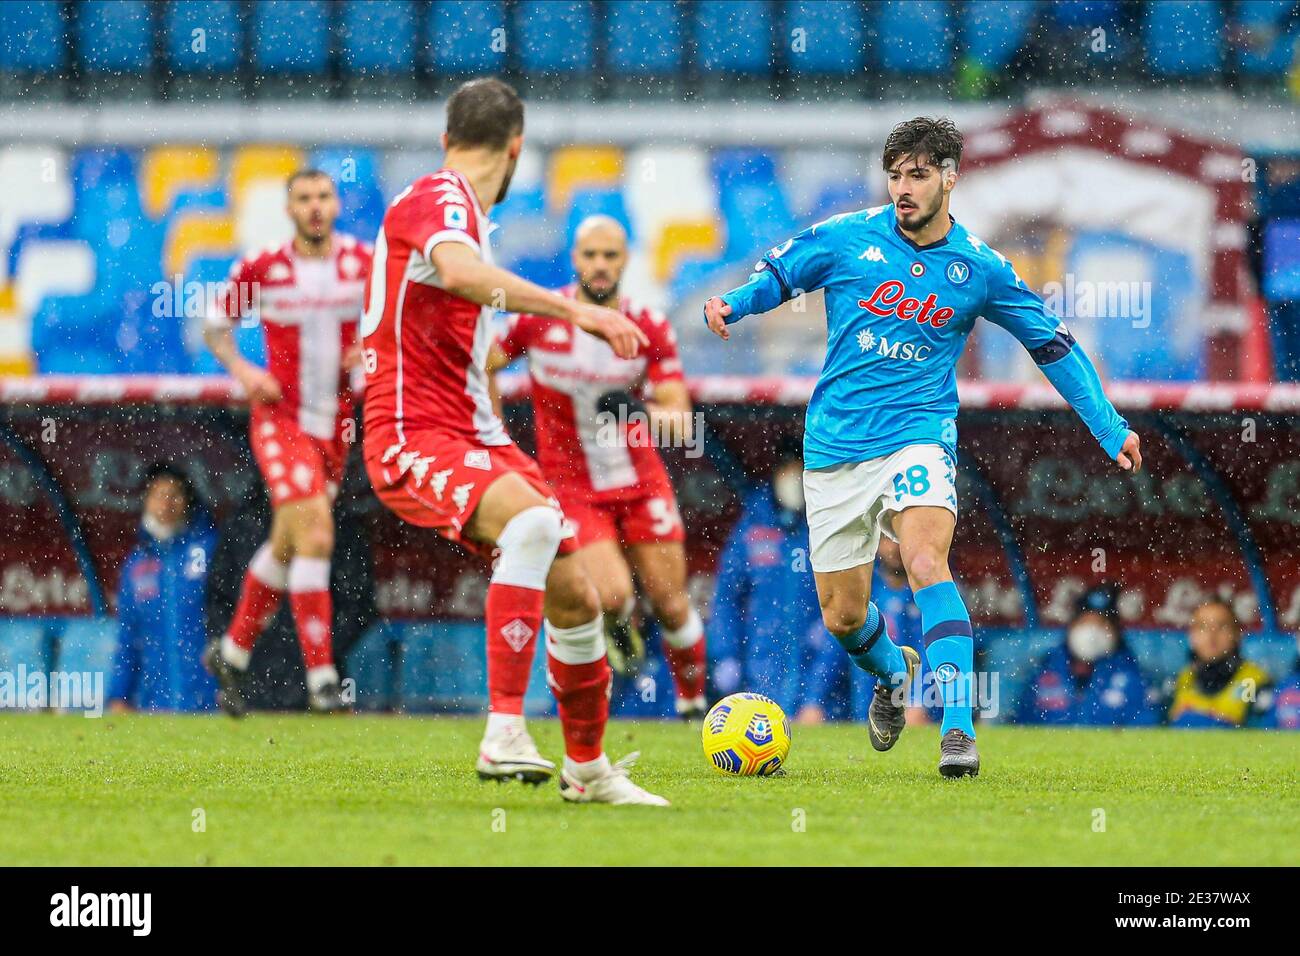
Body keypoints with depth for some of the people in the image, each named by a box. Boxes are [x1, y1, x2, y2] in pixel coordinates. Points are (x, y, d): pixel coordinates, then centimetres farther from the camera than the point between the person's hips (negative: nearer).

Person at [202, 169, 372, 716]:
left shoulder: (365, 263, -1)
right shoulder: (261, 268, -7)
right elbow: (216, 323, 7)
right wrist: (242, 370, -10)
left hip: (334, 424, 4)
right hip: (280, 418, -4)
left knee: (286, 547, 16)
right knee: (315, 537, -19)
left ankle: (232, 654, 35)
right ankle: (321, 678, -17)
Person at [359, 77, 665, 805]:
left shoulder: (464, 212, 22)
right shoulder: (438, 198, -11)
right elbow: (462, 273, -35)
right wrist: (574, 309, -38)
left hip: (474, 438, 10)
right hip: (414, 438, -10)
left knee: (575, 596, 9)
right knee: (536, 519, -36)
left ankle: (590, 770, 29)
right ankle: (505, 733, -38)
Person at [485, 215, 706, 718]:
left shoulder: (651, 328, -8)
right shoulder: (538, 318, -11)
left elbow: (681, 422, -11)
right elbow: (481, 366, 4)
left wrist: (644, 415, -33)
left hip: (641, 482, 2)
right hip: (572, 484, -2)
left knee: (671, 606, 0)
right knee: (613, 594, -21)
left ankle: (693, 698, 24)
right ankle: (620, 626, 16)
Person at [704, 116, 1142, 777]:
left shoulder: (980, 268, 1)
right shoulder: (846, 238, 0)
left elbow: (1053, 344, 10)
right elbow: (775, 276, 12)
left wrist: (1111, 429, 7)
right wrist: (732, 303, -11)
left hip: (919, 432, -2)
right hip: (835, 446, 2)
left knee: (926, 562, -29)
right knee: (843, 617, 4)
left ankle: (958, 730, -33)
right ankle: (892, 673, 41)